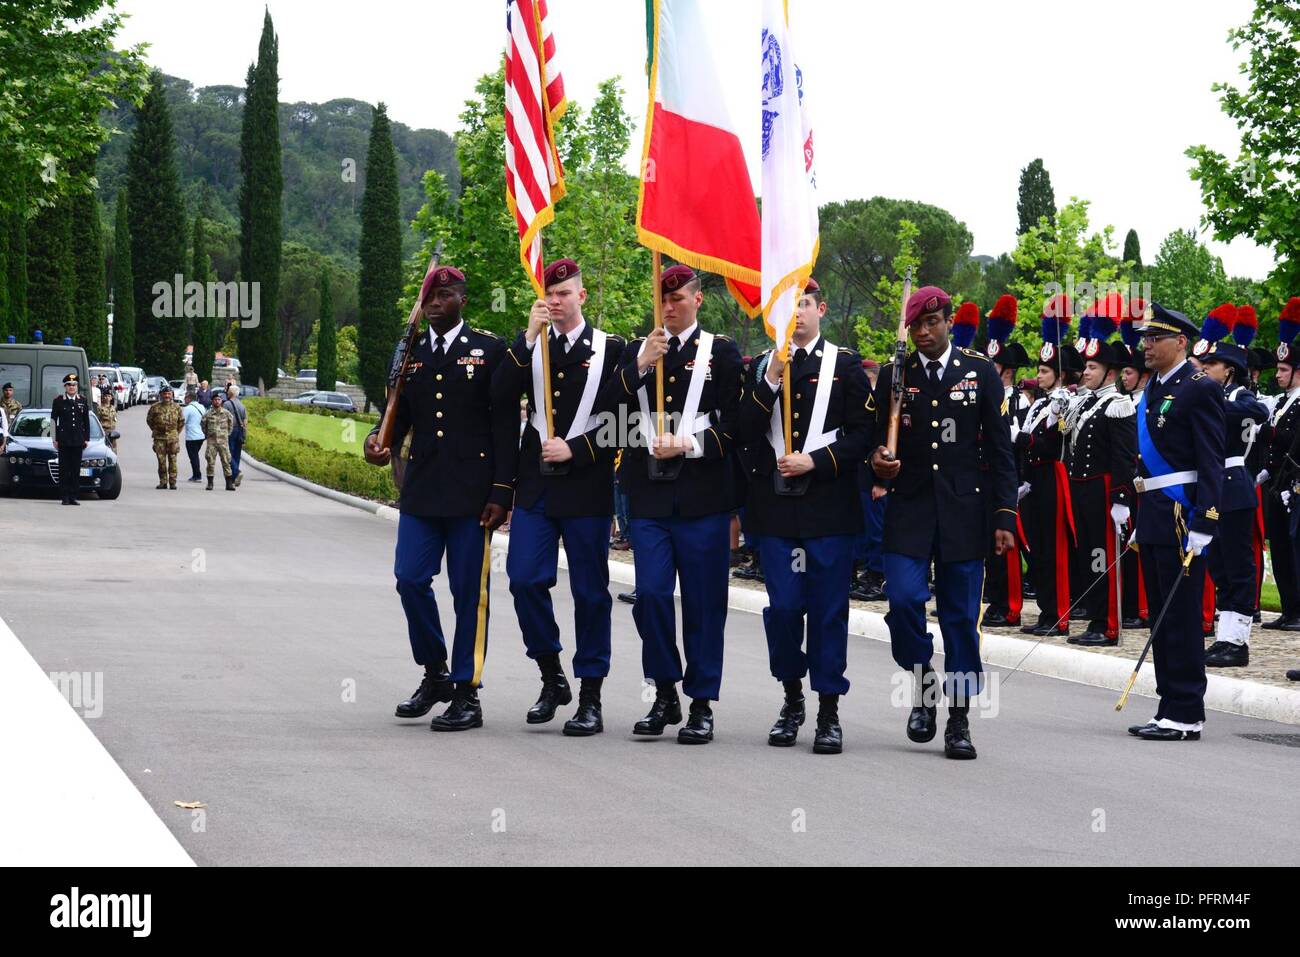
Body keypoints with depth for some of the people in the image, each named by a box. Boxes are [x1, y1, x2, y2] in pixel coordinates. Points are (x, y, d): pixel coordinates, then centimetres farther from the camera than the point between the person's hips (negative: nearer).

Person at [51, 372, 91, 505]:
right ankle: (65, 497, 2)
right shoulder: (58, 401, 1)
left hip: (78, 440, 2)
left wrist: (86, 438, 7)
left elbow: (86, 421, 12)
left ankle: (73, 496, 7)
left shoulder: (83, 401, 9)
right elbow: (53, 420, 2)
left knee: (76, 469, 3)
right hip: (63, 440, -2)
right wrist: (55, 439, -3)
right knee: (64, 469, -1)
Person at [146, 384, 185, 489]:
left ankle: (172, 482, 1)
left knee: (172, 460, -2)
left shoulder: (176, 407, 6)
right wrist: (155, 430, 11)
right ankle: (163, 482, 7)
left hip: (173, 438, 0)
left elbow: (181, 421, 16)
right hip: (159, 438, 0)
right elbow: (149, 420, 13)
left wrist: (177, 432, 11)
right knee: (161, 461, 1)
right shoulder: (155, 407, 2)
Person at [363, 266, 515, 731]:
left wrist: (501, 492, -9)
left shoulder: (490, 350, 1)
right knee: (410, 578, -1)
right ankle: (435, 674, 19)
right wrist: (380, 440, -7)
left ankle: (467, 693, 6)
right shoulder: (410, 353, 14)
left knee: (469, 591, 0)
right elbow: (400, 414, 17)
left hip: (471, 492, -4)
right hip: (422, 489, 4)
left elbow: (506, 425, -3)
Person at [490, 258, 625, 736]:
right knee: (525, 579, -4)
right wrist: (528, 337, -12)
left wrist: (575, 450, -13)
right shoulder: (529, 347, 10)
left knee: (590, 592, 2)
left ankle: (590, 698, 8)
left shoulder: (610, 349, 2)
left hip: (587, 487, -3)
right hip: (535, 485, 3)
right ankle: (552, 677, 15)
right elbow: (501, 396, -7)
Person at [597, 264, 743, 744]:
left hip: (702, 495, -2)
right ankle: (665, 694, 13)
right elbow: (610, 411, 1)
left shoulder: (721, 352, 6)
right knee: (650, 595, -2)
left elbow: (731, 423, 0)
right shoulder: (637, 351, 14)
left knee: (703, 602, 1)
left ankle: (702, 704, 8)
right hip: (649, 494, 2)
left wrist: (687, 445, -14)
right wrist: (640, 366, -11)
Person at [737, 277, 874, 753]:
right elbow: (745, 432, 0)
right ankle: (792, 698, 18)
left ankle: (828, 712, 6)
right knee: (782, 606, 0)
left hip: (828, 504, -2)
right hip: (776, 502, 2)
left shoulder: (845, 365, 4)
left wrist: (815, 461, -11)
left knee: (828, 608, 0)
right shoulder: (763, 366, 10)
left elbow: (863, 432, 0)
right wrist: (771, 379, -11)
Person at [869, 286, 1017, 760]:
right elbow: (878, 442, 12)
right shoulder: (893, 377, 7)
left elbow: (1000, 449, 3)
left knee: (962, 617, 1)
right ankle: (923, 686, 10)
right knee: (903, 599, -16)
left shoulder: (980, 372, 4)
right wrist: (879, 463, -12)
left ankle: (959, 721, 10)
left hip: (963, 511, 0)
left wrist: (1005, 515, -3)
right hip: (909, 510, 1)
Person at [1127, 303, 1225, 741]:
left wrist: (1202, 526, -20)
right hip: (1153, 518, 9)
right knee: (1162, 618, 11)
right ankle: (1170, 710, 17)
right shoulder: (1152, 390, 16)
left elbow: (1211, 465, -15)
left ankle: (1186, 716, -2)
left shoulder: (1200, 390, -10)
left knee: (1182, 618, -6)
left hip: (1182, 518, -9)